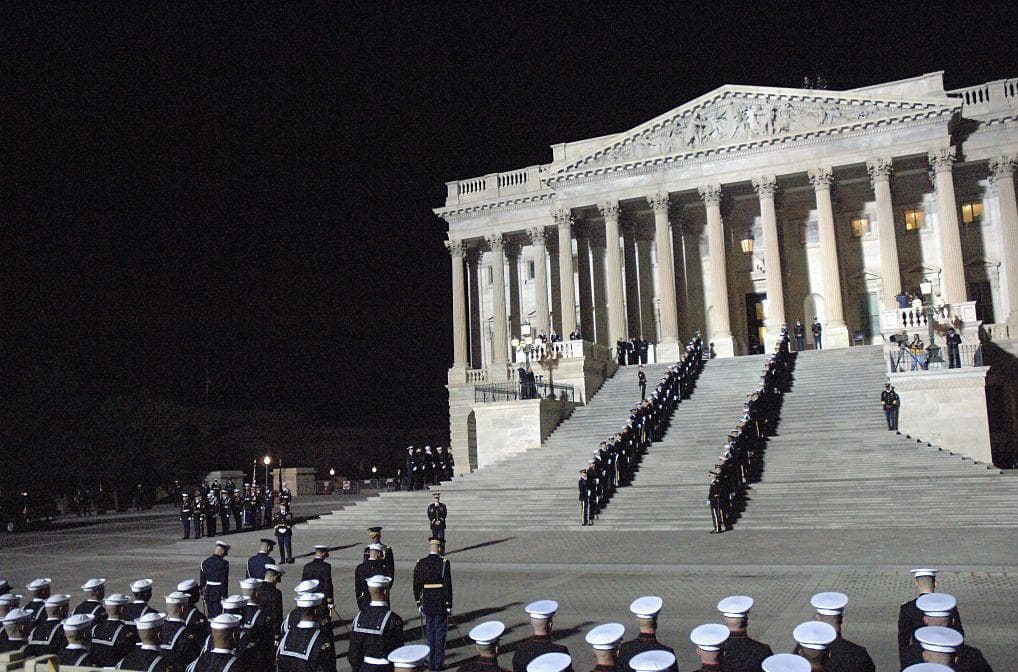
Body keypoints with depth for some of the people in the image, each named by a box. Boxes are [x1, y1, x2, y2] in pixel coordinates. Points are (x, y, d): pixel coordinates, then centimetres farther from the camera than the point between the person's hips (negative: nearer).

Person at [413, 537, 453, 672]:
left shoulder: (420, 563, 0)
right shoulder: (444, 563, -13)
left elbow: (416, 586, 3)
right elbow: (448, 586, -14)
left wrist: (419, 604, 12)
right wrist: (449, 605, -7)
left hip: (427, 605, 4)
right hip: (441, 605, -4)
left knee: (430, 633, 15)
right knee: (440, 634, 7)